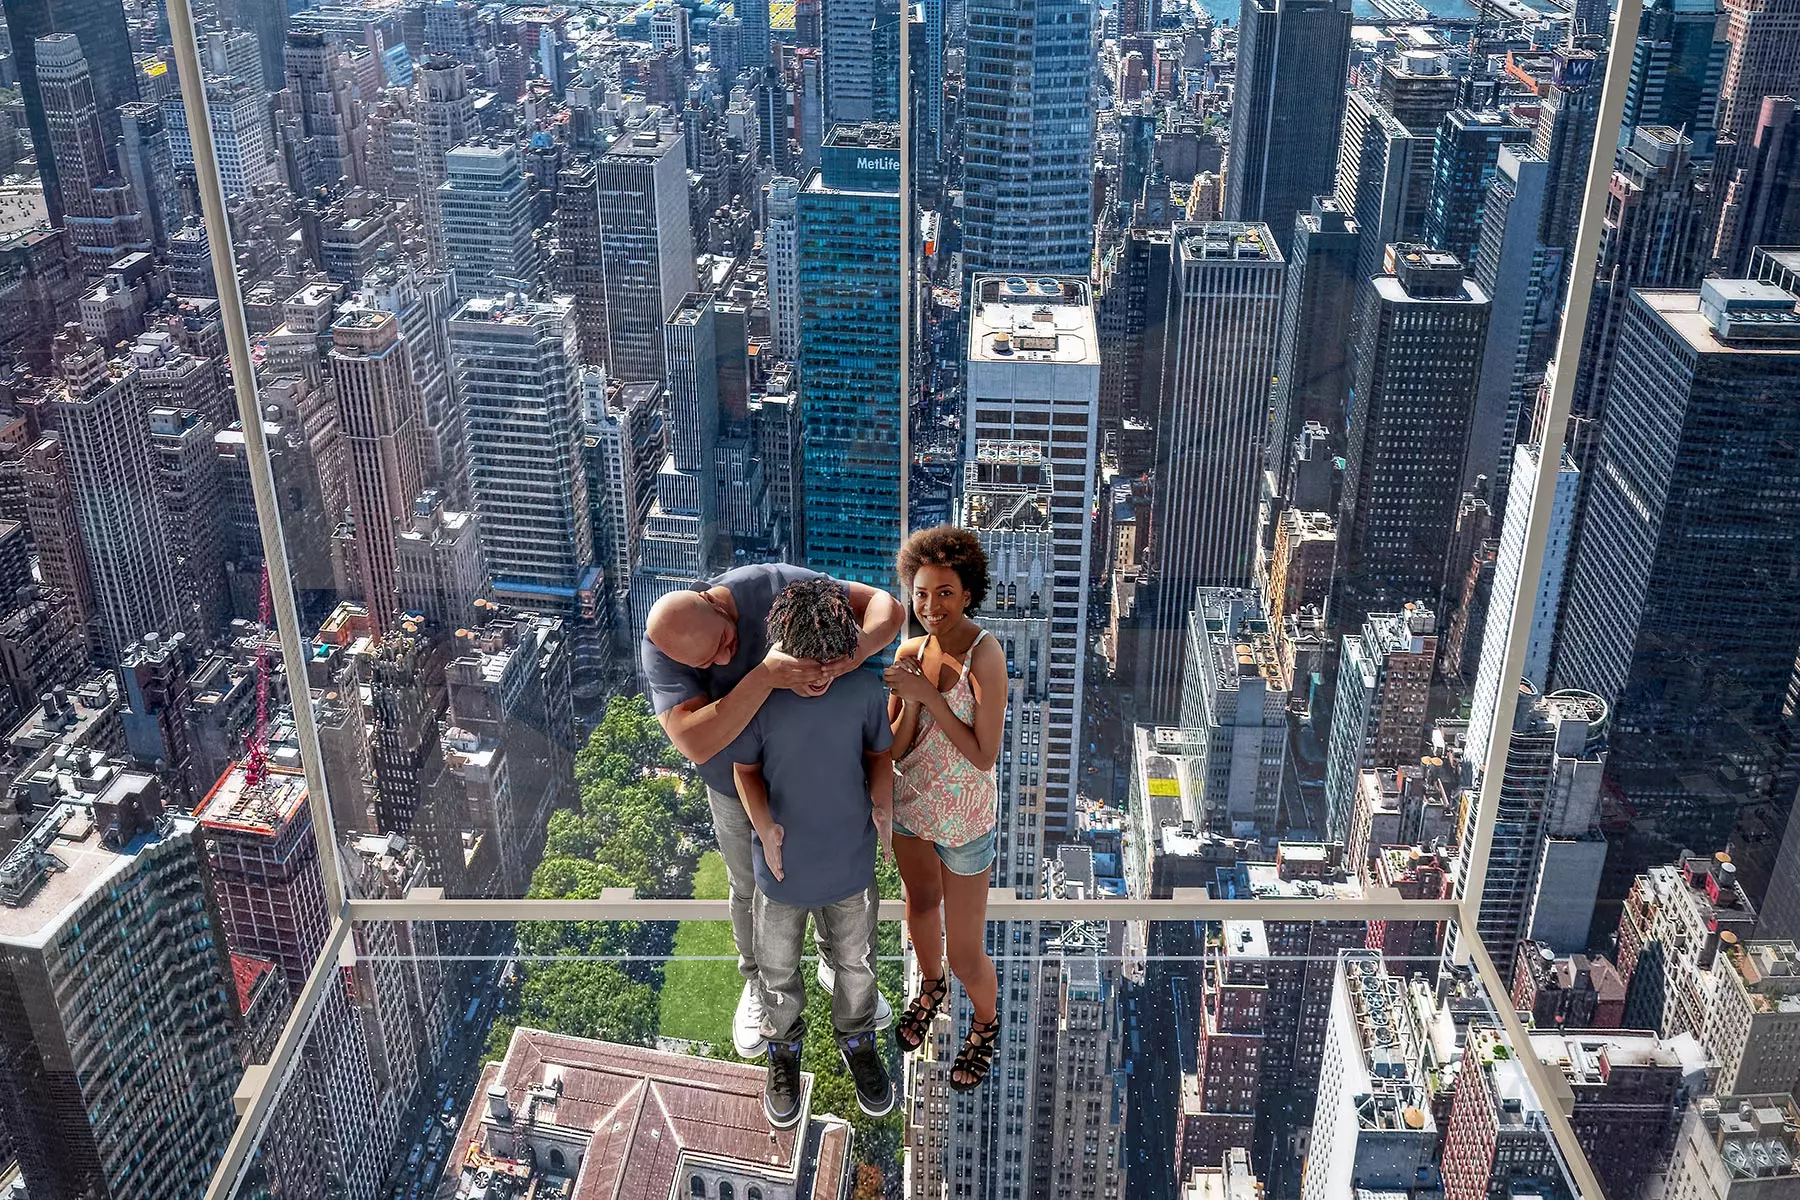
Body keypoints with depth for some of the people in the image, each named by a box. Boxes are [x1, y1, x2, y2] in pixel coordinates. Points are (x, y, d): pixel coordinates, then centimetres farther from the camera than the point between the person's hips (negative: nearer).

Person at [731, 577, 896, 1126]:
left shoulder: (864, 689, -20)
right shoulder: (758, 697, -23)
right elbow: (746, 770, -8)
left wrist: (883, 803, -21)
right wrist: (764, 826, -24)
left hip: (851, 862, 1)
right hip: (782, 866, -1)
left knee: (855, 963, 24)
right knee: (778, 971, 22)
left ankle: (857, 1041, 52)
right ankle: (784, 1048, 50)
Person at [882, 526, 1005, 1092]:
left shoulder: (984, 656, -25)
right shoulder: (910, 653, -8)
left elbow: (984, 757, -25)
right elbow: (896, 749, -7)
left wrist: (930, 695, -28)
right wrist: (911, 700, -25)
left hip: (963, 820, -5)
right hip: (910, 805, 5)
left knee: (965, 953, 5)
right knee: (920, 905, 28)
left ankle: (986, 1024, 37)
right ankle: (931, 987, 57)